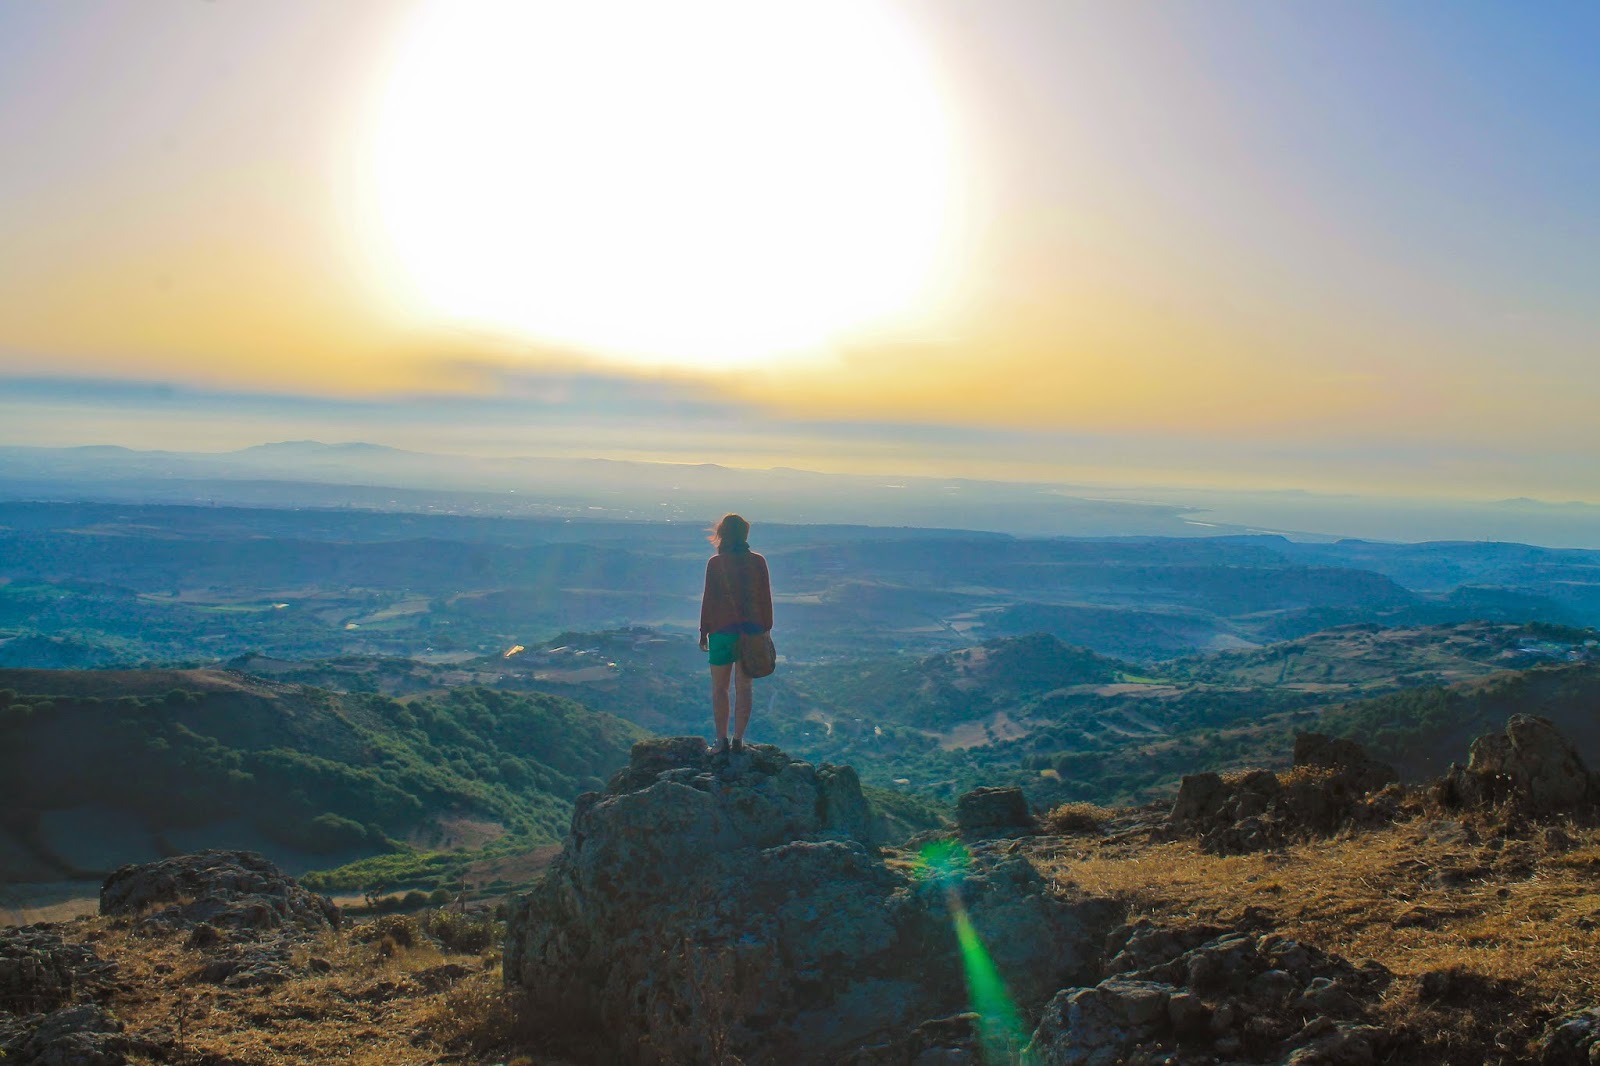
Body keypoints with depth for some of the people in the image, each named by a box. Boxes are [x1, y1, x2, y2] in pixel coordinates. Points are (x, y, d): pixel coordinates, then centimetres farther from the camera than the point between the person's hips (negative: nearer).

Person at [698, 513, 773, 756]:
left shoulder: (715, 563, -7)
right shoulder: (757, 562, 0)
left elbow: (709, 599, -5)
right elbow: (765, 598, 3)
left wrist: (703, 631, 3)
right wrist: (766, 629, 12)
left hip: (722, 629, -2)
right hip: (752, 630, 3)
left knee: (719, 687, 8)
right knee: (743, 687, 9)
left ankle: (722, 741, 6)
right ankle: (738, 740, 10)